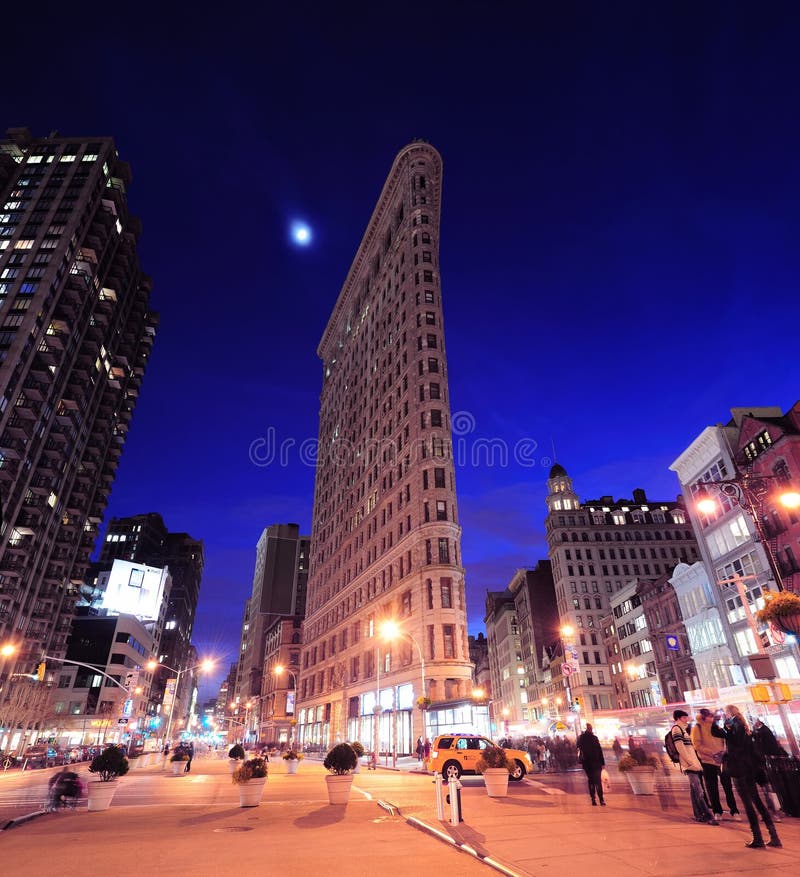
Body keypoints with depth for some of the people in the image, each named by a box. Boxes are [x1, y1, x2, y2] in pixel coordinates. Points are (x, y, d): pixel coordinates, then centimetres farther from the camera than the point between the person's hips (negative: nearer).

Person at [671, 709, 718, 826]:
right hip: (690, 765, -9)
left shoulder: (683, 729, 22)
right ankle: (709, 817, -11)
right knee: (699, 792, -11)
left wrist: (697, 762, 17)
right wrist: (691, 762, -19)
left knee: (695, 791, 12)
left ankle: (699, 815, 17)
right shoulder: (676, 729, -8)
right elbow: (680, 748, -17)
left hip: (694, 764, 9)